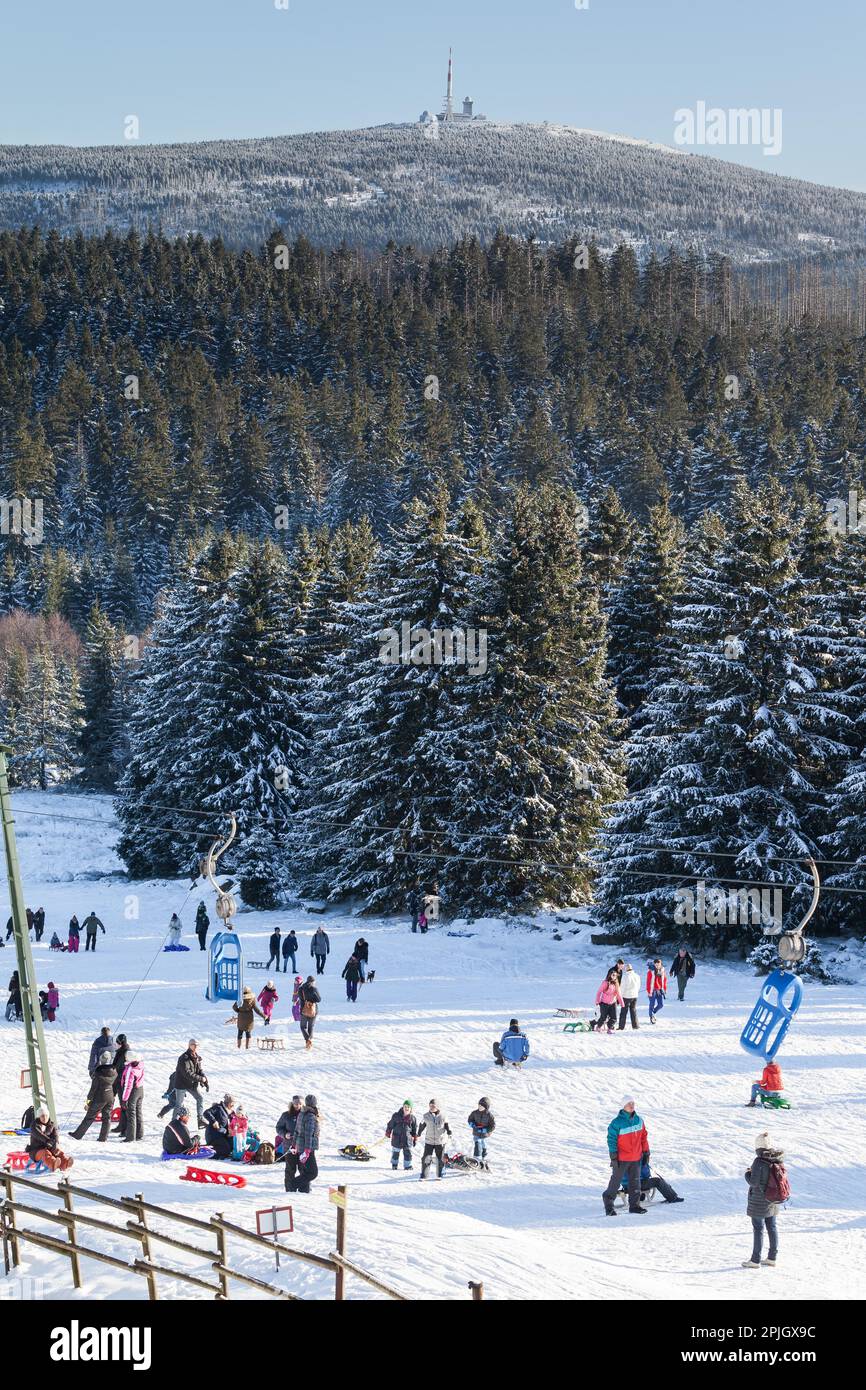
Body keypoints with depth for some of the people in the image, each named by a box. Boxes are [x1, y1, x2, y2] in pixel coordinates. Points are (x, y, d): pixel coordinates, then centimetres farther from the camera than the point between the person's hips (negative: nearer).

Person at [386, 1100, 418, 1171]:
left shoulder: (412, 1118, -1)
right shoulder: (396, 1116, -4)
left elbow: (415, 1129, 9)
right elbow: (390, 1125, 4)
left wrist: (415, 1139, 10)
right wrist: (388, 1133, 6)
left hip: (407, 1138, 0)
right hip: (397, 1138, 0)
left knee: (408, 1152, 2)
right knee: (395, 1152, 10)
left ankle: (407, 1165, 17)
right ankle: (394, 1164, 29)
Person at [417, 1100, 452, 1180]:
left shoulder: (442, 1116, -4)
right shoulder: (426, 1116, -1)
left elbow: (447, 1125, 8)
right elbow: (422, 1125, 13)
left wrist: (449, 1133, -3)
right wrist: (419, 1134, 19)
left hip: (440, 1142, 0)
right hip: (429, 1141, 0)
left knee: (440, 1159, 9)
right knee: (426, 1159, -8)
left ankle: (439, 1175, 22)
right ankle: (423, 1176, -3)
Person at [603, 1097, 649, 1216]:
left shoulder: (638, 1120, 5)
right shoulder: (617, 1123, -13)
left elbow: (643, 1136, 14)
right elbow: (611, 1139, -11)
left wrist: (646, 1152, 13)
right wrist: (613, 1156, -14)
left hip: (635, 1158, 5)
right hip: (621, 1159, -5)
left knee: (635, 1182, 8)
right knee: (616, 1181, 2)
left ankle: (634, 1205, 15)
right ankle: (608, 1202, 15)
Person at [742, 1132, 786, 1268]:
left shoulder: (759, 1161, -22)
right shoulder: (779, 1160, -2)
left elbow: (754, 1182, -20)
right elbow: (783, 1178, 9)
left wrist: (747, 1173, 0)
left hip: (759, 1201, -6)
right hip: (773, 1202, 6)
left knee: (758, 1229, 1)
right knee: (772, 1227, 16)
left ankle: (755, 1260, 5)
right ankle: (772, 1257, 23)